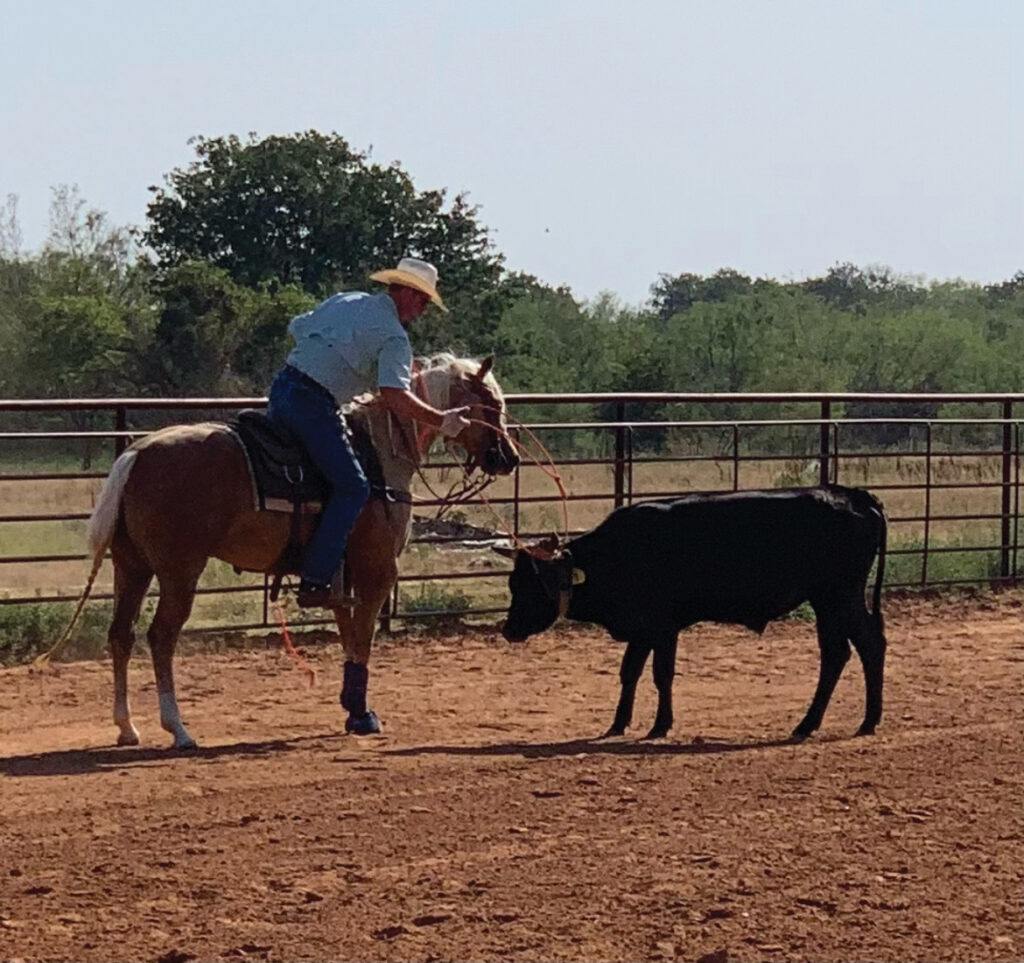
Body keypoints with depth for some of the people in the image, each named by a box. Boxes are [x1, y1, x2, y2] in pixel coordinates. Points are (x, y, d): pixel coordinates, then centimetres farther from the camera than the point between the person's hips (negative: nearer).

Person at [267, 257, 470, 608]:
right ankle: (315, 583, -11)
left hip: (282, 385, 9)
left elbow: (296, 327, 28)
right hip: (313, 404, -9)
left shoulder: (344, 300, 18)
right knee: (353, 487, -5)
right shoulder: (394, 337, -6)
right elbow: (394, 396, -18)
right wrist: (441, 421, -9)